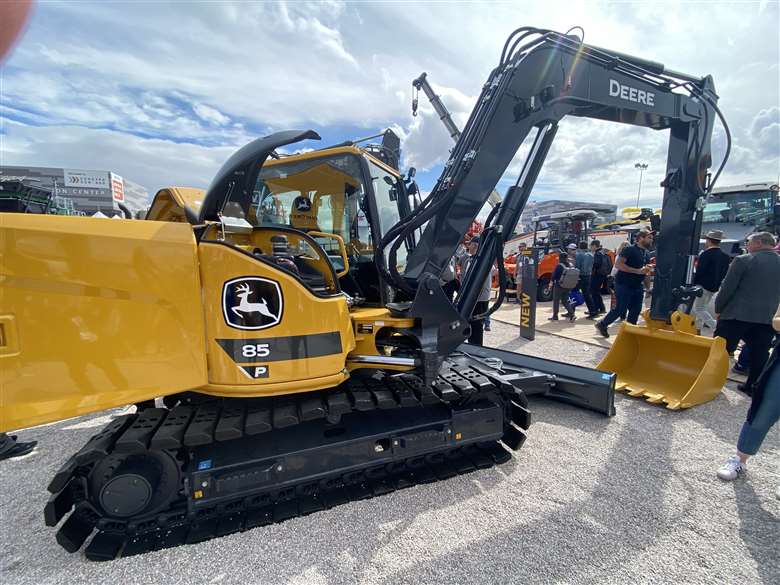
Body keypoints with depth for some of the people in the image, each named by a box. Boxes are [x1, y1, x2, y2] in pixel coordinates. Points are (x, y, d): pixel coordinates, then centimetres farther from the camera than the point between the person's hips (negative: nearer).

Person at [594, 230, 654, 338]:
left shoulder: (646, 253, 13)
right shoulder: (629, 249, -11)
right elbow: (618, 264, -22)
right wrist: (637, 271, -25)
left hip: (638, 287, 8)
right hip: (624, 285, -8)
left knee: (636, 310, 4)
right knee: (620, 309, -3)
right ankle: (602, 324, 16)